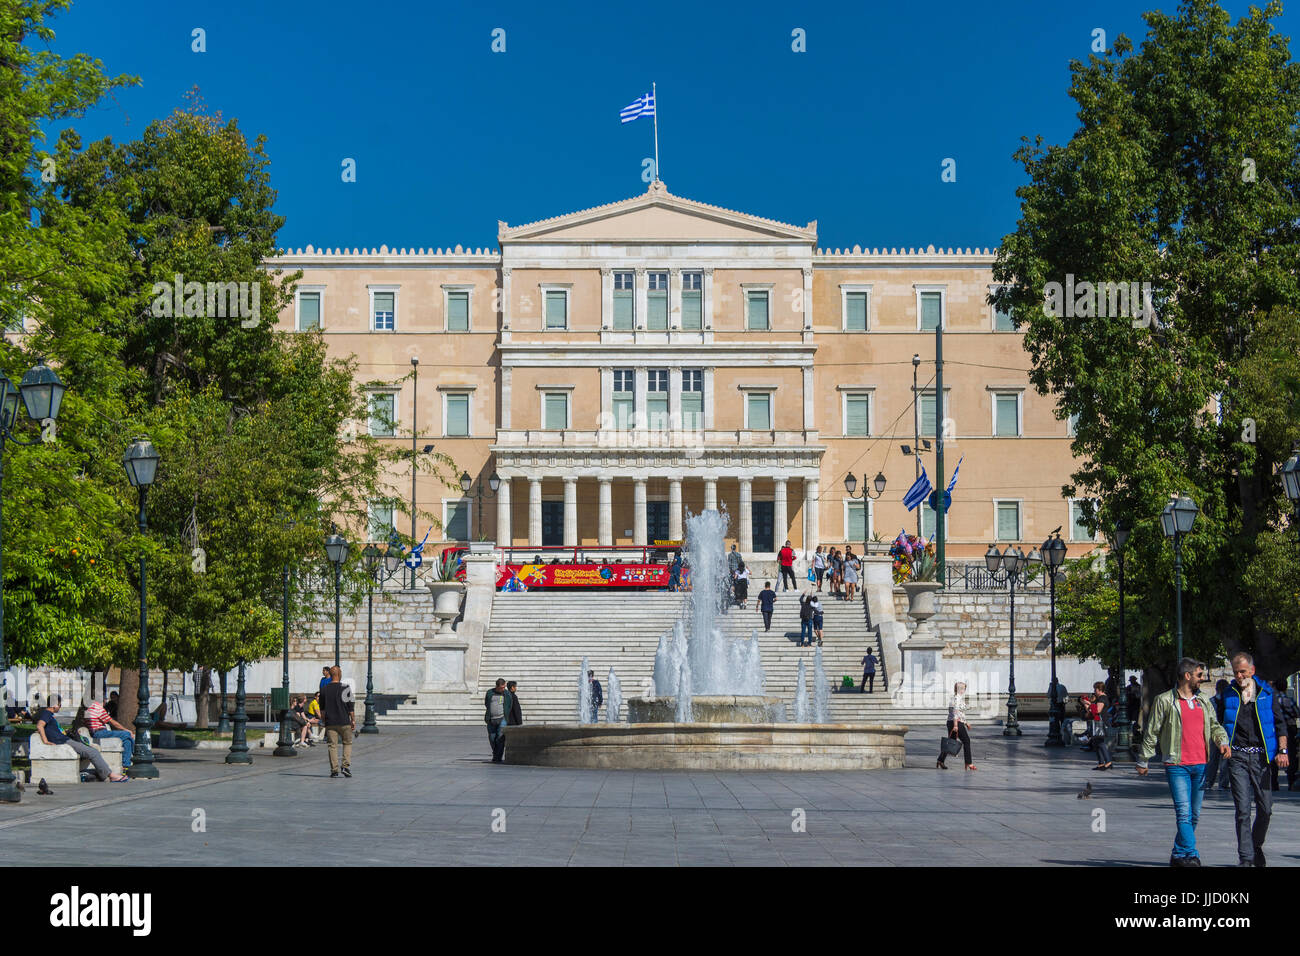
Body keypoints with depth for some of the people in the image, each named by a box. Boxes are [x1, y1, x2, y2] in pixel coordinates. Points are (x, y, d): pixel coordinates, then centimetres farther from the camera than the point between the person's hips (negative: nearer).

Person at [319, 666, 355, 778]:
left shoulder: (325, 689, 5)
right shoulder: (345, 688, -5)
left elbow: (322, 709, 10)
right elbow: (351, 707, -5)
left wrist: (324, 722, 19)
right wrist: (353, 720, 2)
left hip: (330, 723, 2)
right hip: (344, 722, -2)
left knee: (332, 745, 5)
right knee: (347, 743, 12)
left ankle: (334, 769, 1)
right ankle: (346, 765, -1)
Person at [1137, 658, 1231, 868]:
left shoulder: (1204, 701, 15)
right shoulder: (1164, 701, -1)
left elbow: (1214, 725, 20)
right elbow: (1151, 732, 4)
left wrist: (1222, 741, -2)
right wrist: (1143, 761, 6)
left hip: (1200, 765, 6)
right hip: (1177, 765, -5)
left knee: (1194, 814, 9)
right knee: (1183, 812, -15)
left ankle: (1179, 855, 19)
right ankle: (1191, 855, -19)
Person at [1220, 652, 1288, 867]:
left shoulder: (1266, 692, 7)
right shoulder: (1229, 695, 7)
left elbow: (1280, 722, 9)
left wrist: (1282, 750, -2)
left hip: (1261, 755, 1)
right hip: (1237, 756, -1)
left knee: (1265, 808, 3)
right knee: (1243, 809, -8)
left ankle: (1256, 847, 26)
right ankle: (1245, 857, -5)